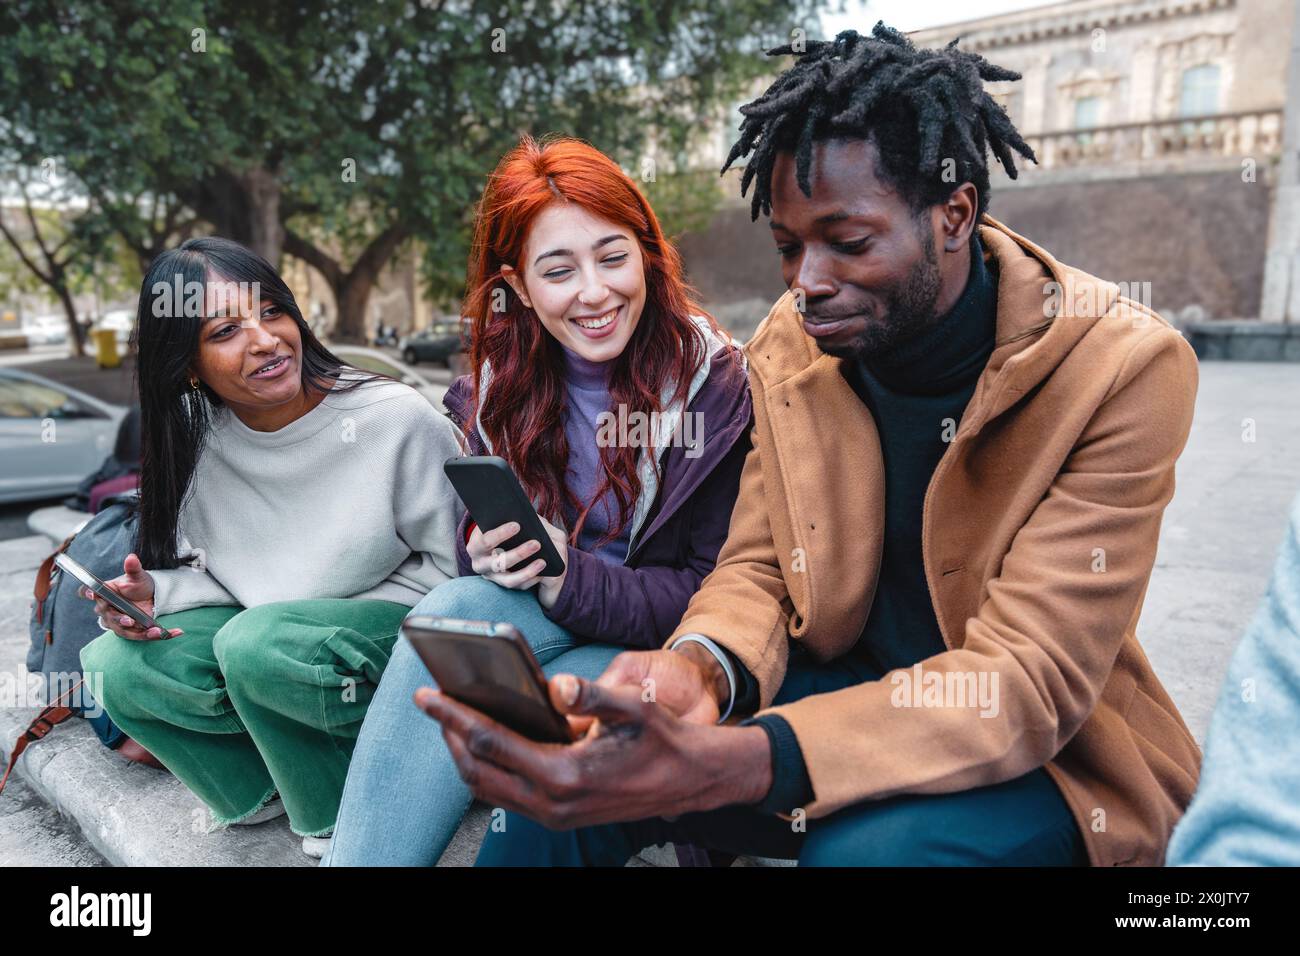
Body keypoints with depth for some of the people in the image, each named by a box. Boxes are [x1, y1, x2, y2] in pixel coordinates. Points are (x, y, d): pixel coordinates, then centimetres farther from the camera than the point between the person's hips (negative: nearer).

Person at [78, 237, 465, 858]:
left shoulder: (397, 418, -18)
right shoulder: (194, 445, -4)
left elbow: (451, 563, -11)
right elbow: (214, 573, 8)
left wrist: (338, 623, -16)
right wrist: (153, 593, -14)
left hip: (394, 630, -5)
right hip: (253, 628, 6)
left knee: (259, 644, -32)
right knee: (112, 663, -14)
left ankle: (340, 820, -5)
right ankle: (268, 788, 6)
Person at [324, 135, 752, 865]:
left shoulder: (715, 382, -10)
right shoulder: (498, 392, 2)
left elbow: (719, 591, -11)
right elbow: (479, 538, 8)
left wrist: (571, 582, -26)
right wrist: (486, 555, -18)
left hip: (663, 645, -3)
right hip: (544, 628, 4)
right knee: (453, 609, -29)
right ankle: (354, 855, -22)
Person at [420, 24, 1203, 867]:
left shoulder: (1122, 366, -19)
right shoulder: (789, 345, -4)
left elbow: (1027, 679, -26)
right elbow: (759, 567, -1)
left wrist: (717, 768, -40)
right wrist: (699, 669, -27)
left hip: (1049, 748, -2)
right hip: (843, 692, 3)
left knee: (867, 845, -34)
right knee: (568, 767, -17)